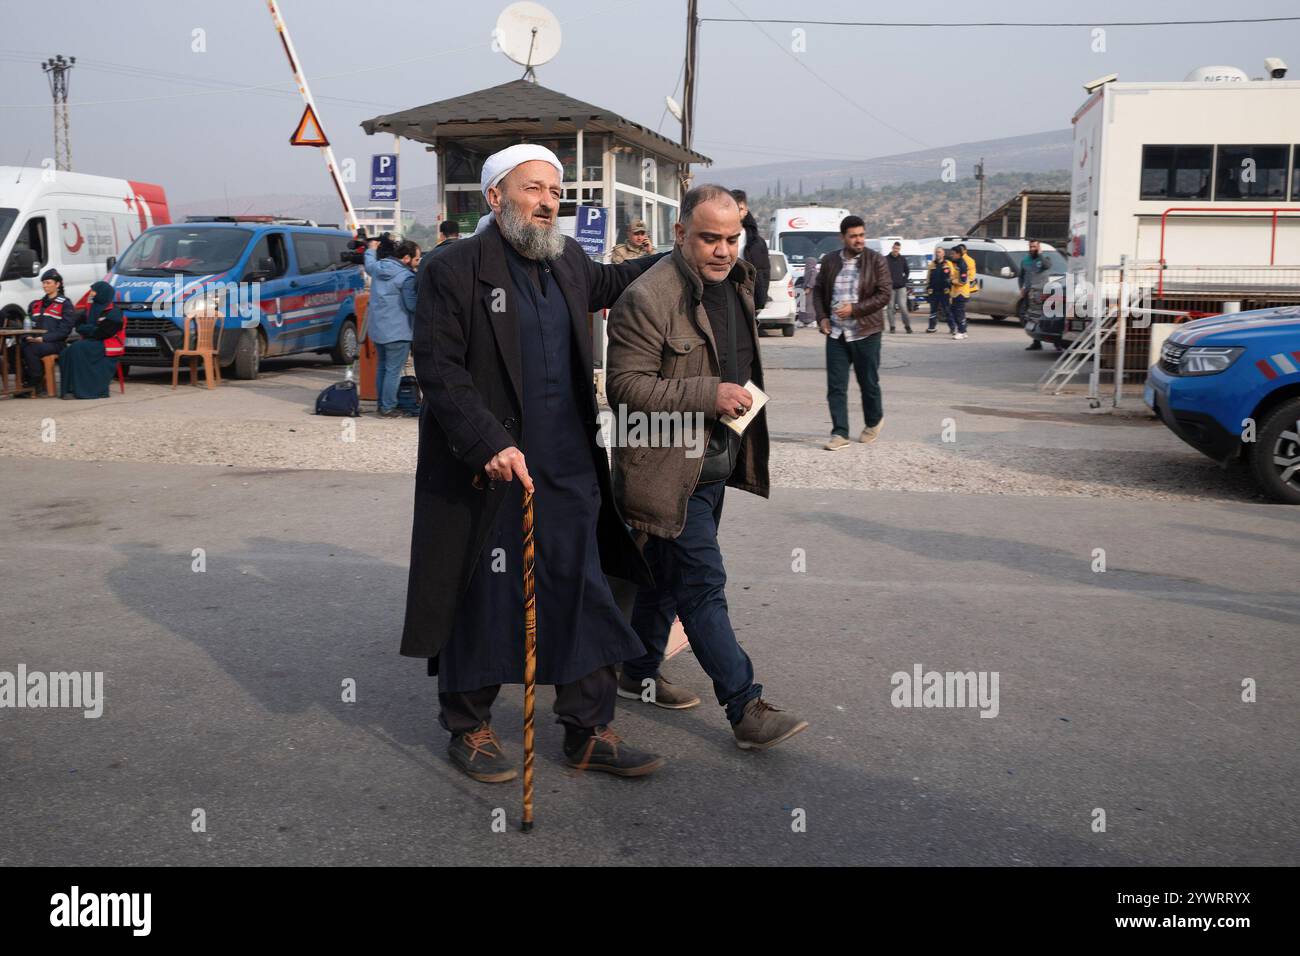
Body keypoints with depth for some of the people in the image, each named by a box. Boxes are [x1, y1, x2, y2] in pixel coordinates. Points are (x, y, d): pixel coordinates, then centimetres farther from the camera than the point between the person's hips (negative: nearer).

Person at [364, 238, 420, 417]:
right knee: (393, 371, -1)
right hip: (397, 332, -8)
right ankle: (388, 408, 2)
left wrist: (371, 249, 45)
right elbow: (413, 305, -20)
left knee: (382, 367, 19)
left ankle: (382, 404, 27)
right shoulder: (407, 277, -19)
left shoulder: (378, 267, 5)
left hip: (376, 328, 8)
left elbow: (369, 264, 29)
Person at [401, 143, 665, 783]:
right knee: (481, 605, 7)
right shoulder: (452, 271, -9)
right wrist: (490, 446, -22)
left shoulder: (568, 262, 11)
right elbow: (438, 369, -14)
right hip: (489, 471, -6)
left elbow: (606, 282, 35)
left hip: (570, 472, 6)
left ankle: (589, 734, 21)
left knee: (584, 600, 8)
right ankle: (469, 730, 27)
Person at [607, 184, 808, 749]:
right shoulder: (646, 299, -18)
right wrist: (708, 395, -26)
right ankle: (747, 710, 2)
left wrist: (748, 396, 17)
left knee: (671, 575, 19)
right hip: (670, 471, -9)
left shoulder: (737, 283, 10)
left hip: (716, 463, 9)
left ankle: (639, 674, 35)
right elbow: (625, 387, -22)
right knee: (703, 585, -4)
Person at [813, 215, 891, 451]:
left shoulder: (876, 261, -4)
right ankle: (840, 434, 4)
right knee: (836, 386, -1)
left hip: (865, 333, -3)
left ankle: (874, 421, 34)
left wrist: (854, 309, -17)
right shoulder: (829, 261, 6)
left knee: (868, 382, 9)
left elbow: (884, 294, -8)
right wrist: (822, 317, 0)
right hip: (835, 333, 3)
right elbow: (818, 290, 15)